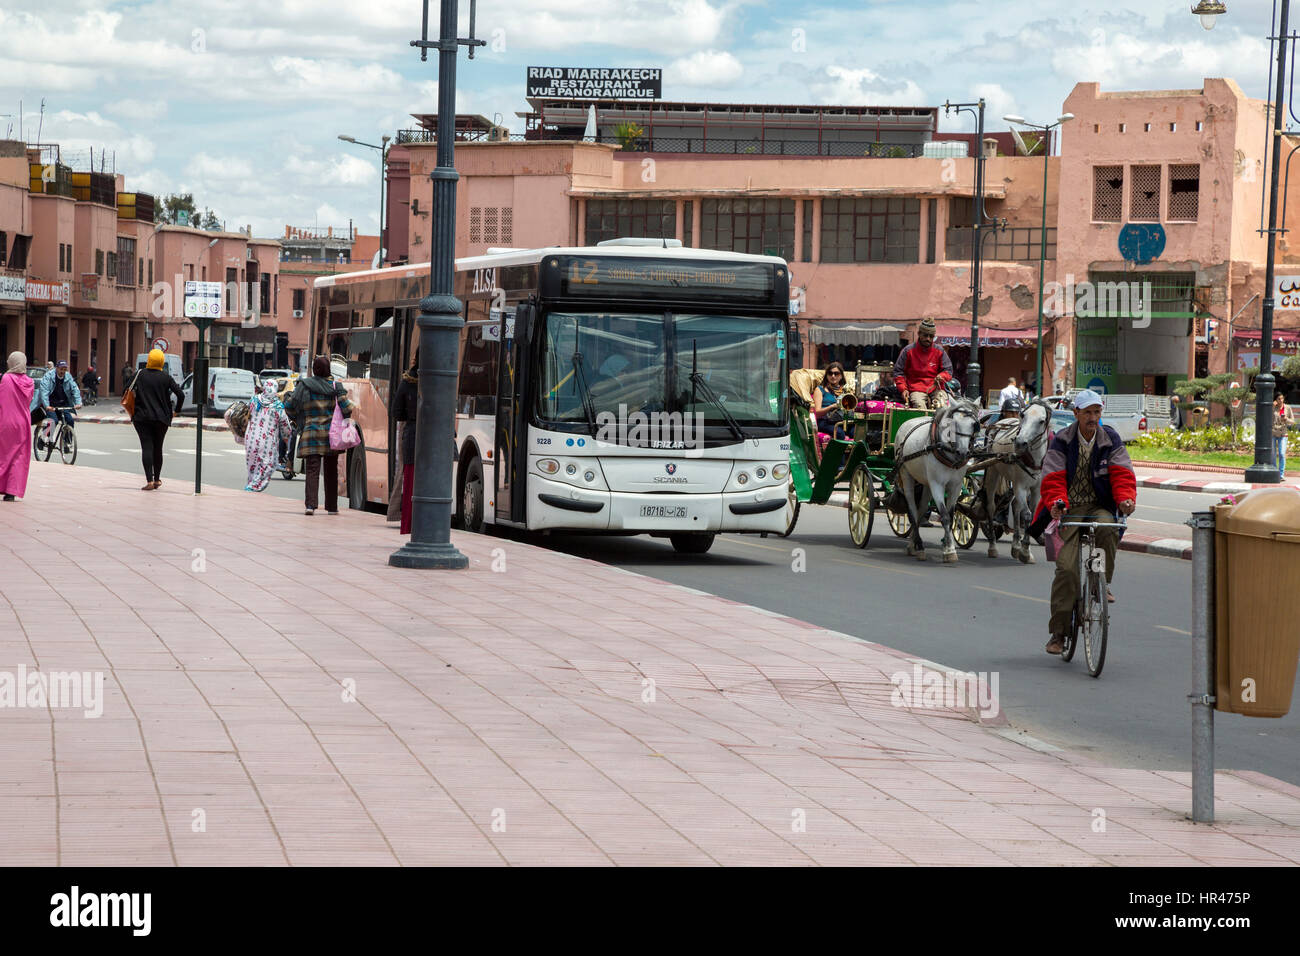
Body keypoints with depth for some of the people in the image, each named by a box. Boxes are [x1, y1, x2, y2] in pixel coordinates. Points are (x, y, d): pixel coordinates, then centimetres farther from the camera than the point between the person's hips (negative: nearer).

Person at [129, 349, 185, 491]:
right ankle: (157, 479, 24)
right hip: (161, 418, 1)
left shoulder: (140, 374, -3)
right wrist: (177, 410, 10)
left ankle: (149, 481, -16)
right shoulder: (166, 377, -2)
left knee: (147, 447, -5)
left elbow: (125, 389, -5)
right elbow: (180, 395, -6)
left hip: (142, 417, -1)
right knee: (158, 448, 15)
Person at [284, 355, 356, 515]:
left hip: (311, 432, -1)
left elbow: (289, 407, -1)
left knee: (312, 469, -5)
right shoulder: (336, 386, -1)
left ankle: (311, 504, -21)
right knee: (331, 471, 12)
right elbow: (346, 408, -6)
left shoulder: (304, 385, -2)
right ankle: (332, 506, 18)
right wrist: (352, 408, 17)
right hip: (331, 433, 1)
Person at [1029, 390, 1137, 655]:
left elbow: (1121, 474, -5)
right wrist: (1056, 502, -31)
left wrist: (1125, 498, -27)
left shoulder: (1110, 439, 3)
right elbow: (1053, 479, -9)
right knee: (1067, 567, -18)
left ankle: (1103, 584, -10)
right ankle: (1058, 633, -10)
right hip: (1069, 510, -2)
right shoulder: (1061, 441, -2)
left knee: (1108, 529, -35)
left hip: (1099, 507, 2)